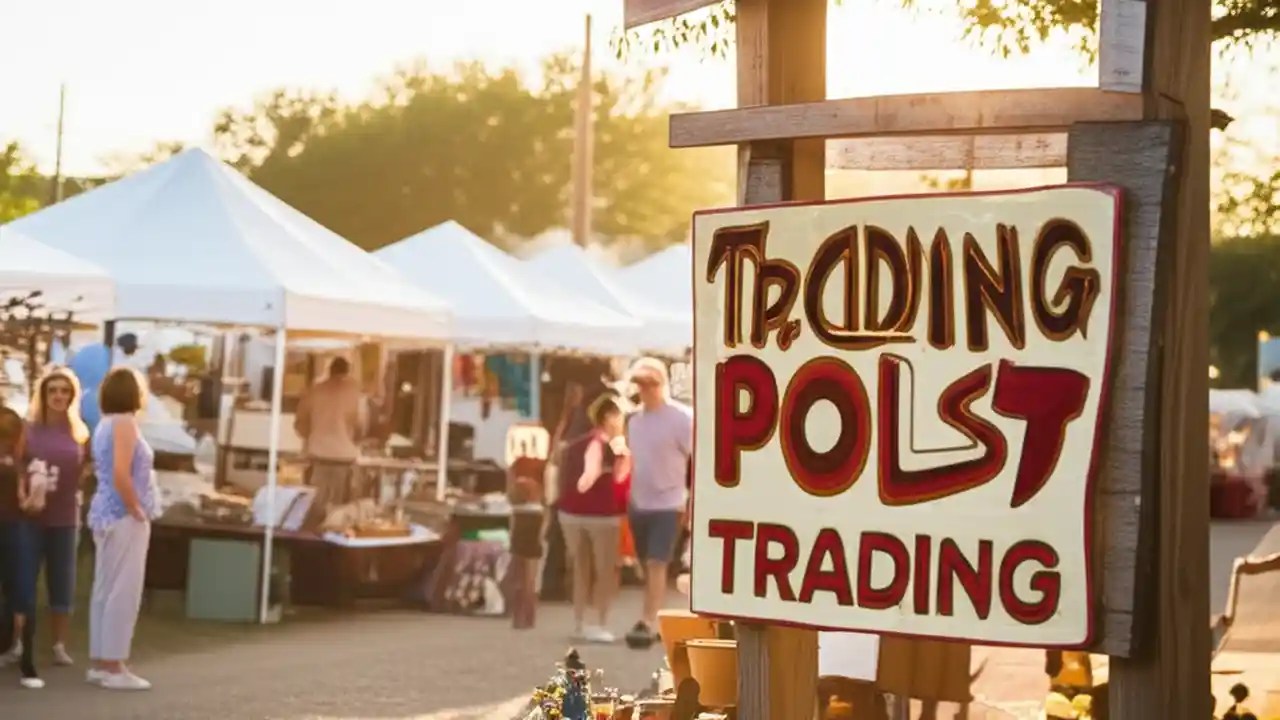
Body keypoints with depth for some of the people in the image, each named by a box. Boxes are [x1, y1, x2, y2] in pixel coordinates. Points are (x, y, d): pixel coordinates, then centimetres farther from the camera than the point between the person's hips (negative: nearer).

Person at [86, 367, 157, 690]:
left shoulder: (106, 424, 14)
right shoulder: (125, 422, -14)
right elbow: (121, 475, -24)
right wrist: (137, 511, -15)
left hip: (109, 515, 10)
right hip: (124, 517, -10)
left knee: (106, 590, 11)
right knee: (123, 591, -7)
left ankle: (100, 663, 15)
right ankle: (114, 668, -6)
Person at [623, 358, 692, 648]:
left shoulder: (681, 418, -12)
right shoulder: (635, 420, 8)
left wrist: (693, 501, -13)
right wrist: (626, 496, 12)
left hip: (667, 504, -6)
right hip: (638, 504, 6)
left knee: (656, 564, -13)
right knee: (648, 566, 11)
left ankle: (648, 624, -14)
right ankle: (652, 621, 20)